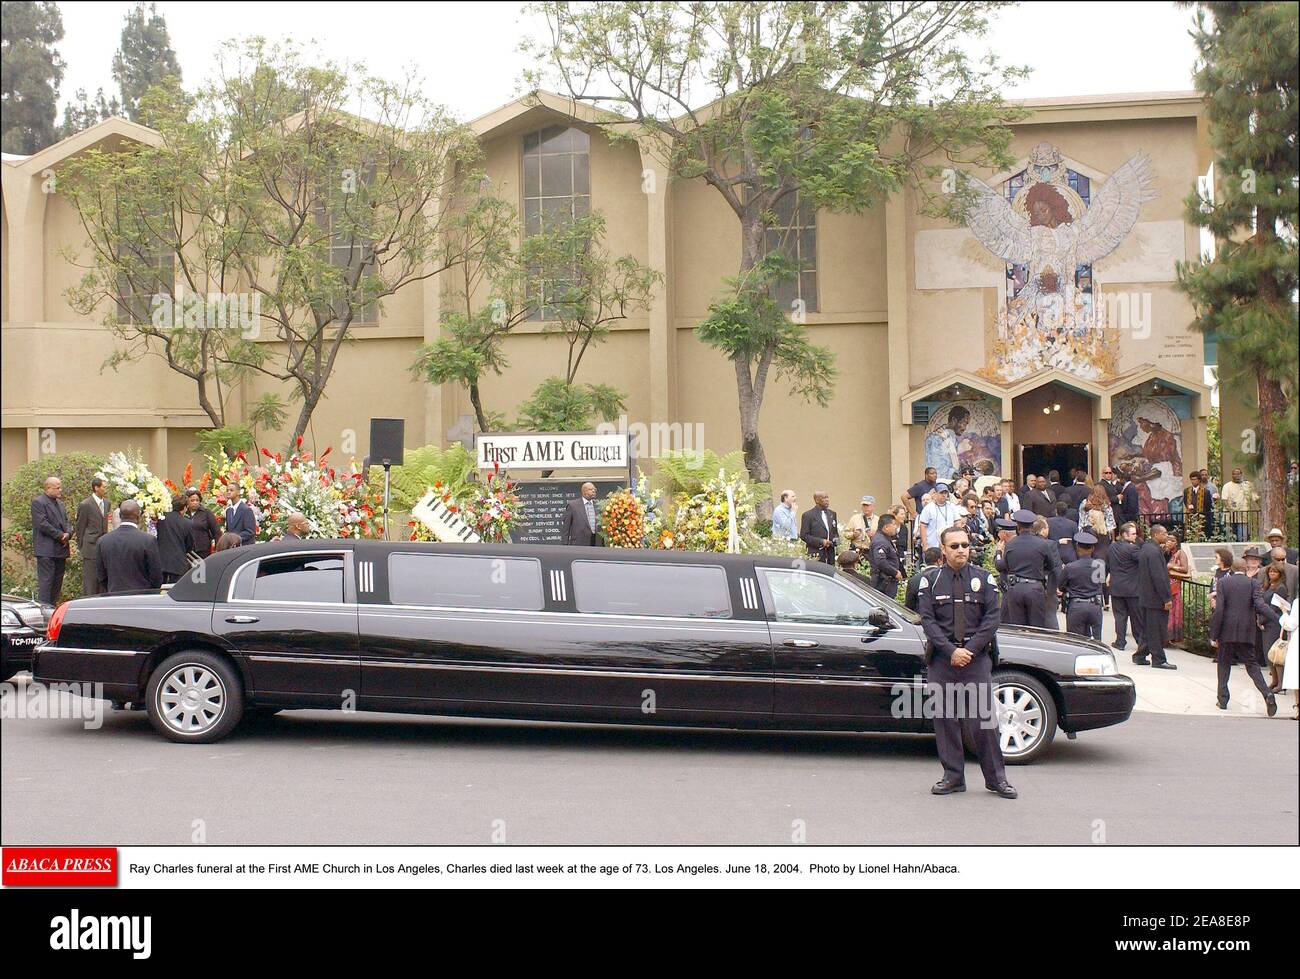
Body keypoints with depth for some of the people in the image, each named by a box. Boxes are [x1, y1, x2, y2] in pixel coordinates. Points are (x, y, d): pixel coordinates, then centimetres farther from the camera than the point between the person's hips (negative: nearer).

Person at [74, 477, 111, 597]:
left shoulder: (106, 503, 11)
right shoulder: (85, 505, -10)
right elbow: (80, 528, -4)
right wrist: (81, 547, -1)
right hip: (91, 548, -6)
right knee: (89, 581, -2)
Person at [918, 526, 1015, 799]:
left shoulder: (983, 578, 6)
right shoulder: (931, 581, 4)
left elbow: (992, 617, 0)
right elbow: (927, 620, -2)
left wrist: (970, 649, -9)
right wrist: (951, 650, -12)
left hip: (977, 657, -1)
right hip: (941, 659, 1)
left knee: (984, 718, -3)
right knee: (945, 719, 3)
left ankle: (996, 777, 7)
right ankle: (953, 777, 13)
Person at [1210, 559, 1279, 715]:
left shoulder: (1223, 583, -2)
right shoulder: (1253, 584, 1)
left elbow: (1219, 610, -7)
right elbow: (1260, 605, -15)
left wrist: (1214, 635, -4)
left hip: (1227, 632, -1)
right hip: (1246, 632, 1)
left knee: (1223, 663, 12)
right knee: (1251, 664, 10)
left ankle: (1223, 700, 9)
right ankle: (1267, 694, -10)